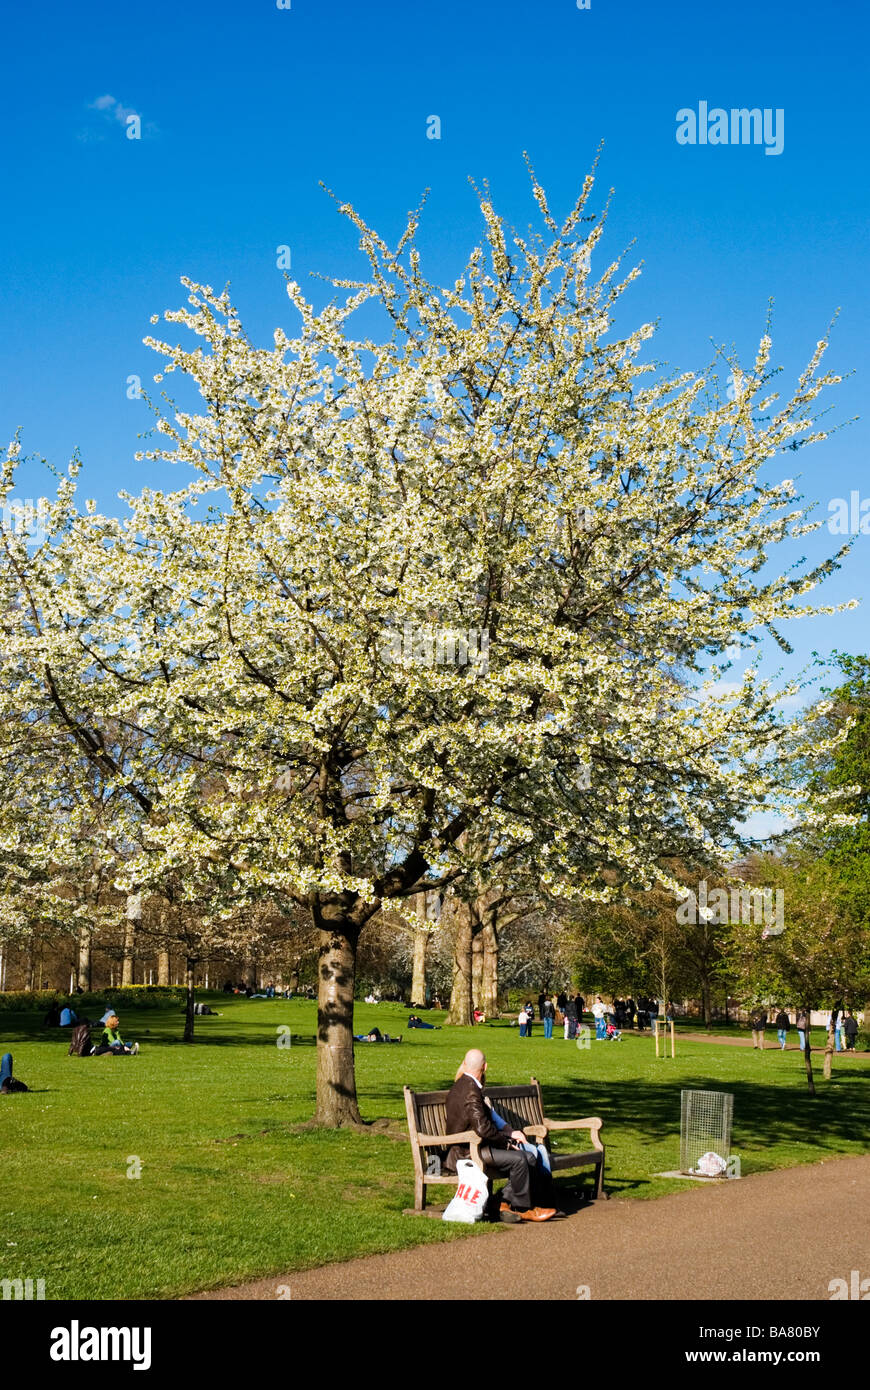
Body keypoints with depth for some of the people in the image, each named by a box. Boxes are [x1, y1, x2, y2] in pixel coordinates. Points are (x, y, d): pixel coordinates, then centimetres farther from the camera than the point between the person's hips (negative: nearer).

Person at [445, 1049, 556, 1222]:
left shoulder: (460, 1086, 13)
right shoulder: (470, 1091, -20)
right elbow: (483, 1128, -26)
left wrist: (510, 1133, 8)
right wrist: (506, 1142, -11)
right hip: (467, 1153, -10)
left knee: (529, 1159, 1)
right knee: (518, 1159, -22)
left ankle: (506, 1204, 1)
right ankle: (524, 1209, -6)